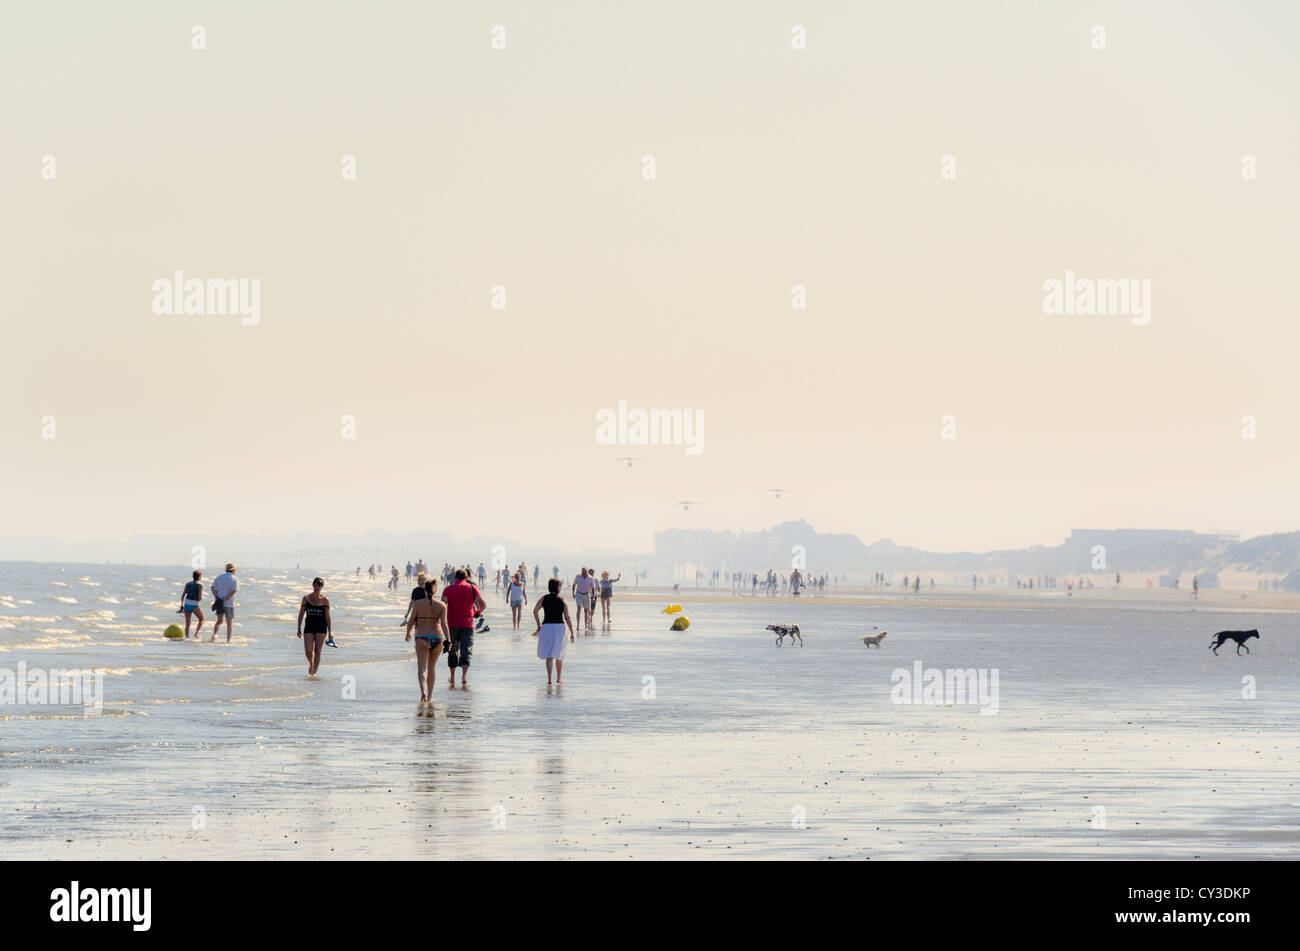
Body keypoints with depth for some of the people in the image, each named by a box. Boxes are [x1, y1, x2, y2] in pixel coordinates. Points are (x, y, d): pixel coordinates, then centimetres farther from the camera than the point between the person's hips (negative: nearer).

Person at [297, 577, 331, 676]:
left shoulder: (325, 600, 0)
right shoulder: (306, 598, 3)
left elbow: (327, 616, 1)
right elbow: (301, 614, 6)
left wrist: (330, 632, -1)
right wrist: (299, 628, 3)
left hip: (321, 628, -1)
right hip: (309, 627, 1)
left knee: (317, 651, -1)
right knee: (308, 651, -7)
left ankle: (314, 672, 8)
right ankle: (311, 664, 25)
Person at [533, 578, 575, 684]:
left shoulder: (543, 598, 2)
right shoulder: (562, 601, -1)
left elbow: (535, 610, -10)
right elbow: (567, 618, -4)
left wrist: (538, 624, -1)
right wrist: (572, 632, 1)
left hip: (547, 626, 0)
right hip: (560, 627, 0)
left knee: (549, 656, 3)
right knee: (559, 655, 16)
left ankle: (549, 679, -7)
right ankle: (559, 678, 25)